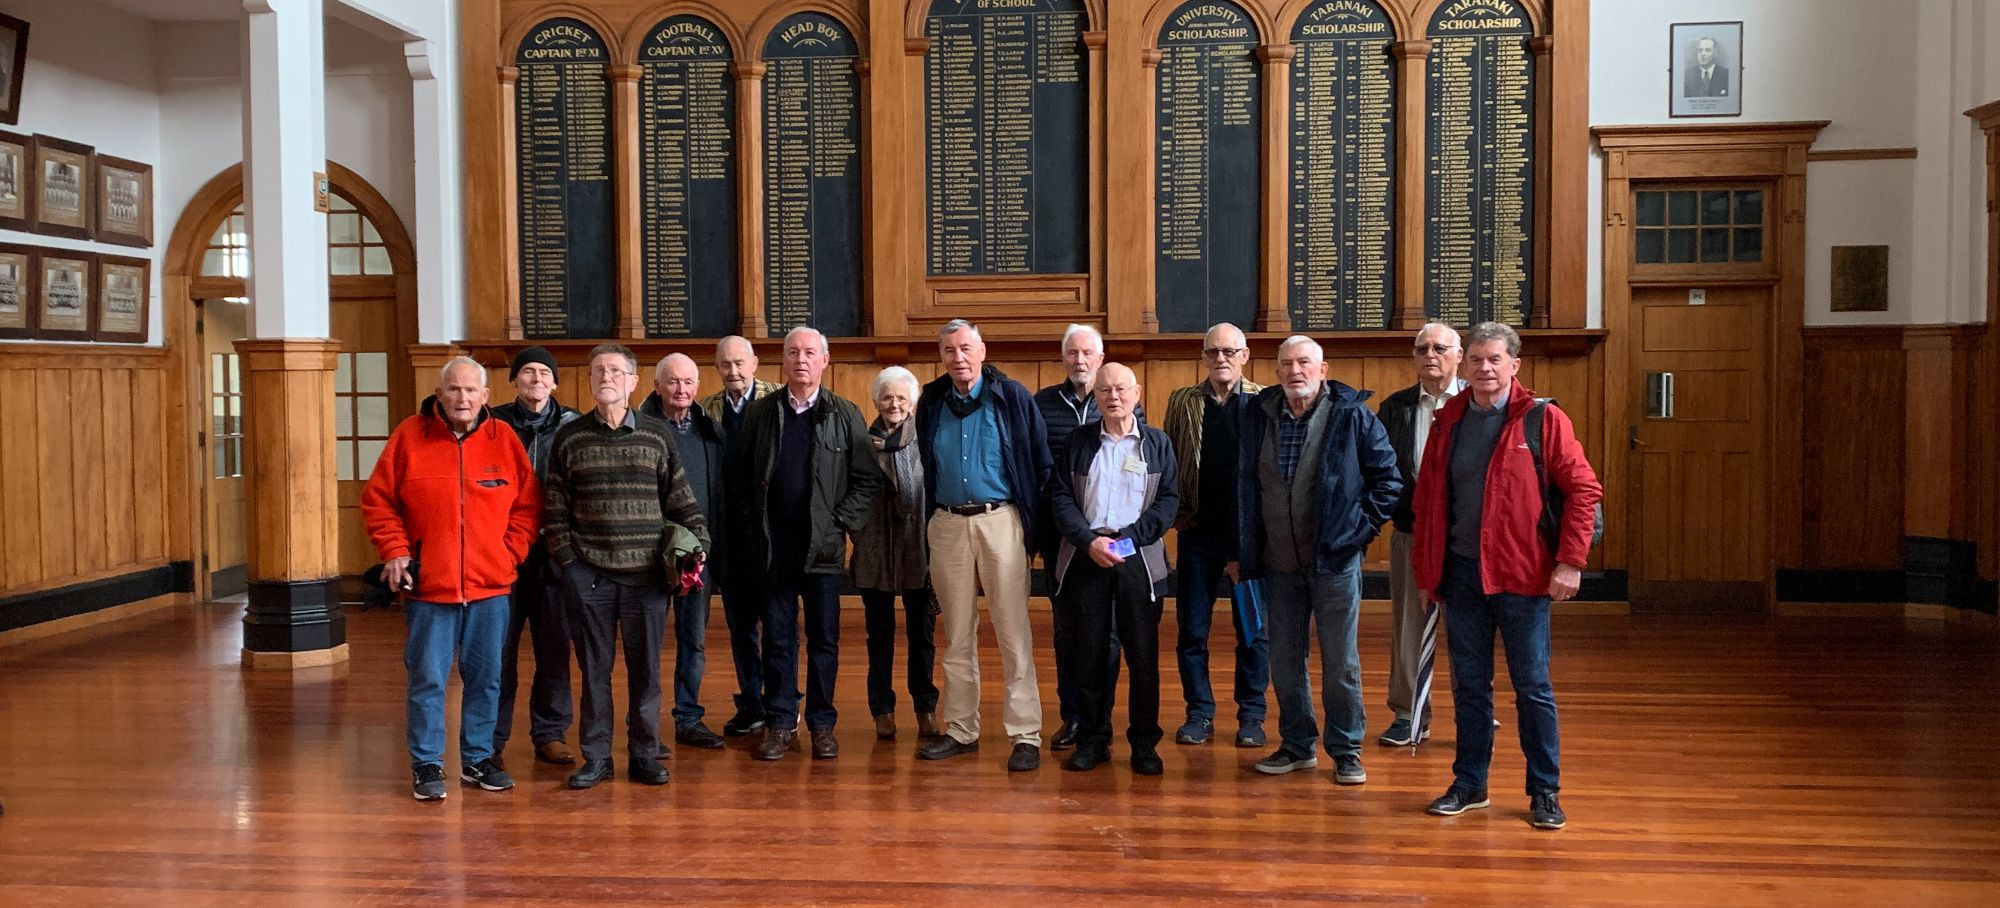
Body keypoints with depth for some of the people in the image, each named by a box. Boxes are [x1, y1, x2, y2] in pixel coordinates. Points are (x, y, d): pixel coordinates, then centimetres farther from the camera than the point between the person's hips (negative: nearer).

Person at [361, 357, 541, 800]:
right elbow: (377, 501, 3)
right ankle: (427, 765, 17)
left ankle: (477, 759, 24)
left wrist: (511, 552, 0)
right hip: (428, 585, -2)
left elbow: (528, 505, 9)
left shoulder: (504, 439, 4)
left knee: (485, 679, 10)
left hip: (490, 585, 2)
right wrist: (395, 552, -5)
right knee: (427, 680, 5)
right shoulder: (409, 436, -1)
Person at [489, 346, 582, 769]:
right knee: (500, 645, 1)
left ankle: (550, 733, 18)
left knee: (555, 646, 6)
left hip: (554, 548, 1)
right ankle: (492, 738, 12)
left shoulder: (571, 426, 5)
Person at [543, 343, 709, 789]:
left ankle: (644, 753, 18)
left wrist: (697, 542, -2)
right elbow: (555, 507, 5)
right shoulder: (570, 438, 5)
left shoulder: (657, 435, 5)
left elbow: (681, 500, 8)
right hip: (589, 573, 0)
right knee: (594, 668, 7)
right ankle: (596, 756, 17)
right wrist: (565, 558, -2)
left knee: (645, 667, 6)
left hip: (647, 572, 0)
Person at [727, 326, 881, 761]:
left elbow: (868, 478, 2)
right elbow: (739, 477, 8)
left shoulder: (846, 415, 2)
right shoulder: (759, 412, 6)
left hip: (823, 545, -1)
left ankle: (822, 725, 14)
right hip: (773, 544, 1)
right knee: (777, 639, 6)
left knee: (824, 639, 5)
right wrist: (753, 526, 0)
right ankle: (780, 724, 15)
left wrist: (840, 521, -6)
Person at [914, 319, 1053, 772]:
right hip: (948, 524, 4)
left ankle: (1026, 735, 1)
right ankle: (960, 730, 20)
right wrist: (929, 518, 12)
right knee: (957, 635, 11)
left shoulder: (1011, 397, -3)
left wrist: (1032, 521, -4)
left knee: (1014, 634, -4)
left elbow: (1040, 464, -2)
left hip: (1000, 520, -4)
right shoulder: (931, 402, 8)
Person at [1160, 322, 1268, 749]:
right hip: (1198, 530, 2)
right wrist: (1177, 513, -1)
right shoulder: (1183, 402, 6)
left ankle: (1251, 715, 16)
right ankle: (1199, 713, 17)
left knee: (1253, 627, 5)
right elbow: (1167, 461, 8)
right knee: (1192, 627, 6)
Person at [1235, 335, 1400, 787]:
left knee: (1340, 661, 3)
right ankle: (1297, 744, 26)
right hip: (1280, 562, 4)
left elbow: (1388, 477, 0)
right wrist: (1242, 551, 10)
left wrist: (1363, 526, -6)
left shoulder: (1352, 415, -7)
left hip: (1334, 559, -4)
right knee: (1284, 660, 11)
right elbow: (1245, 487, 12)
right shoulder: (1259, 415, 5)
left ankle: (1346, 749, 17)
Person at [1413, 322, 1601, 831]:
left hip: (1522, 576, -4)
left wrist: (1570, 561, -12)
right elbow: (1426, 498, 12)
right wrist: (1425, 568, 10)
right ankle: (1469, 783, 23)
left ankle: (1544, 791, 15)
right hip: (1461, 574, 4)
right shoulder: (1449, 421, 8)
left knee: (1532, 685, 4)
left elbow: (1583, 489, -6)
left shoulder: (1543, 420, -4)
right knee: (1469, 684, 12)